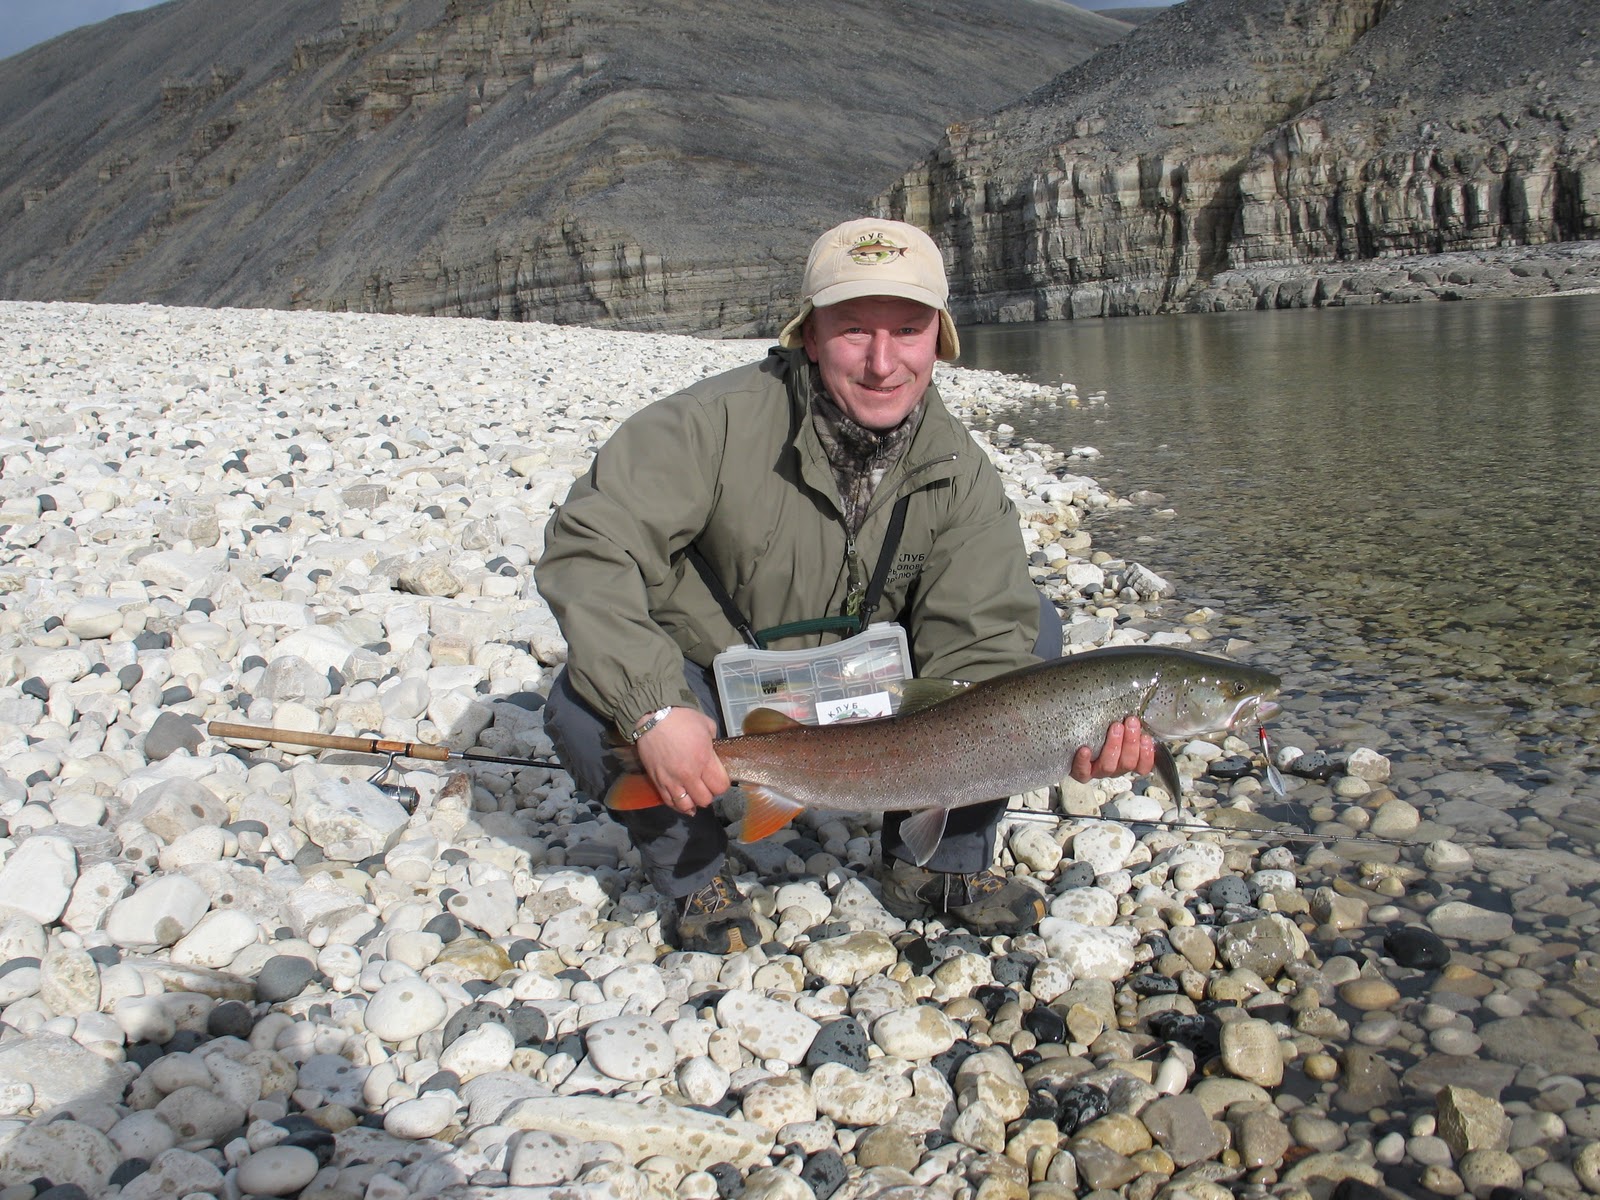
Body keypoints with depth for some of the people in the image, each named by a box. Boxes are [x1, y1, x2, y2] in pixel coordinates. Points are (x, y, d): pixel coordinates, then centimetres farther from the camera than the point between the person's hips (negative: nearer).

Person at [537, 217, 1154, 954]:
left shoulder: (959, 473, -12)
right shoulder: (722, 423, -25)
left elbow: (978, 650, -17)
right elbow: (588, 543, -29)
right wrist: (654, 710, -39)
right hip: (705, 697, -3)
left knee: (1032, 628, -11)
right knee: (586, 710, -33)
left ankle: (938, 867, 3)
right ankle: (695, 876, -2)